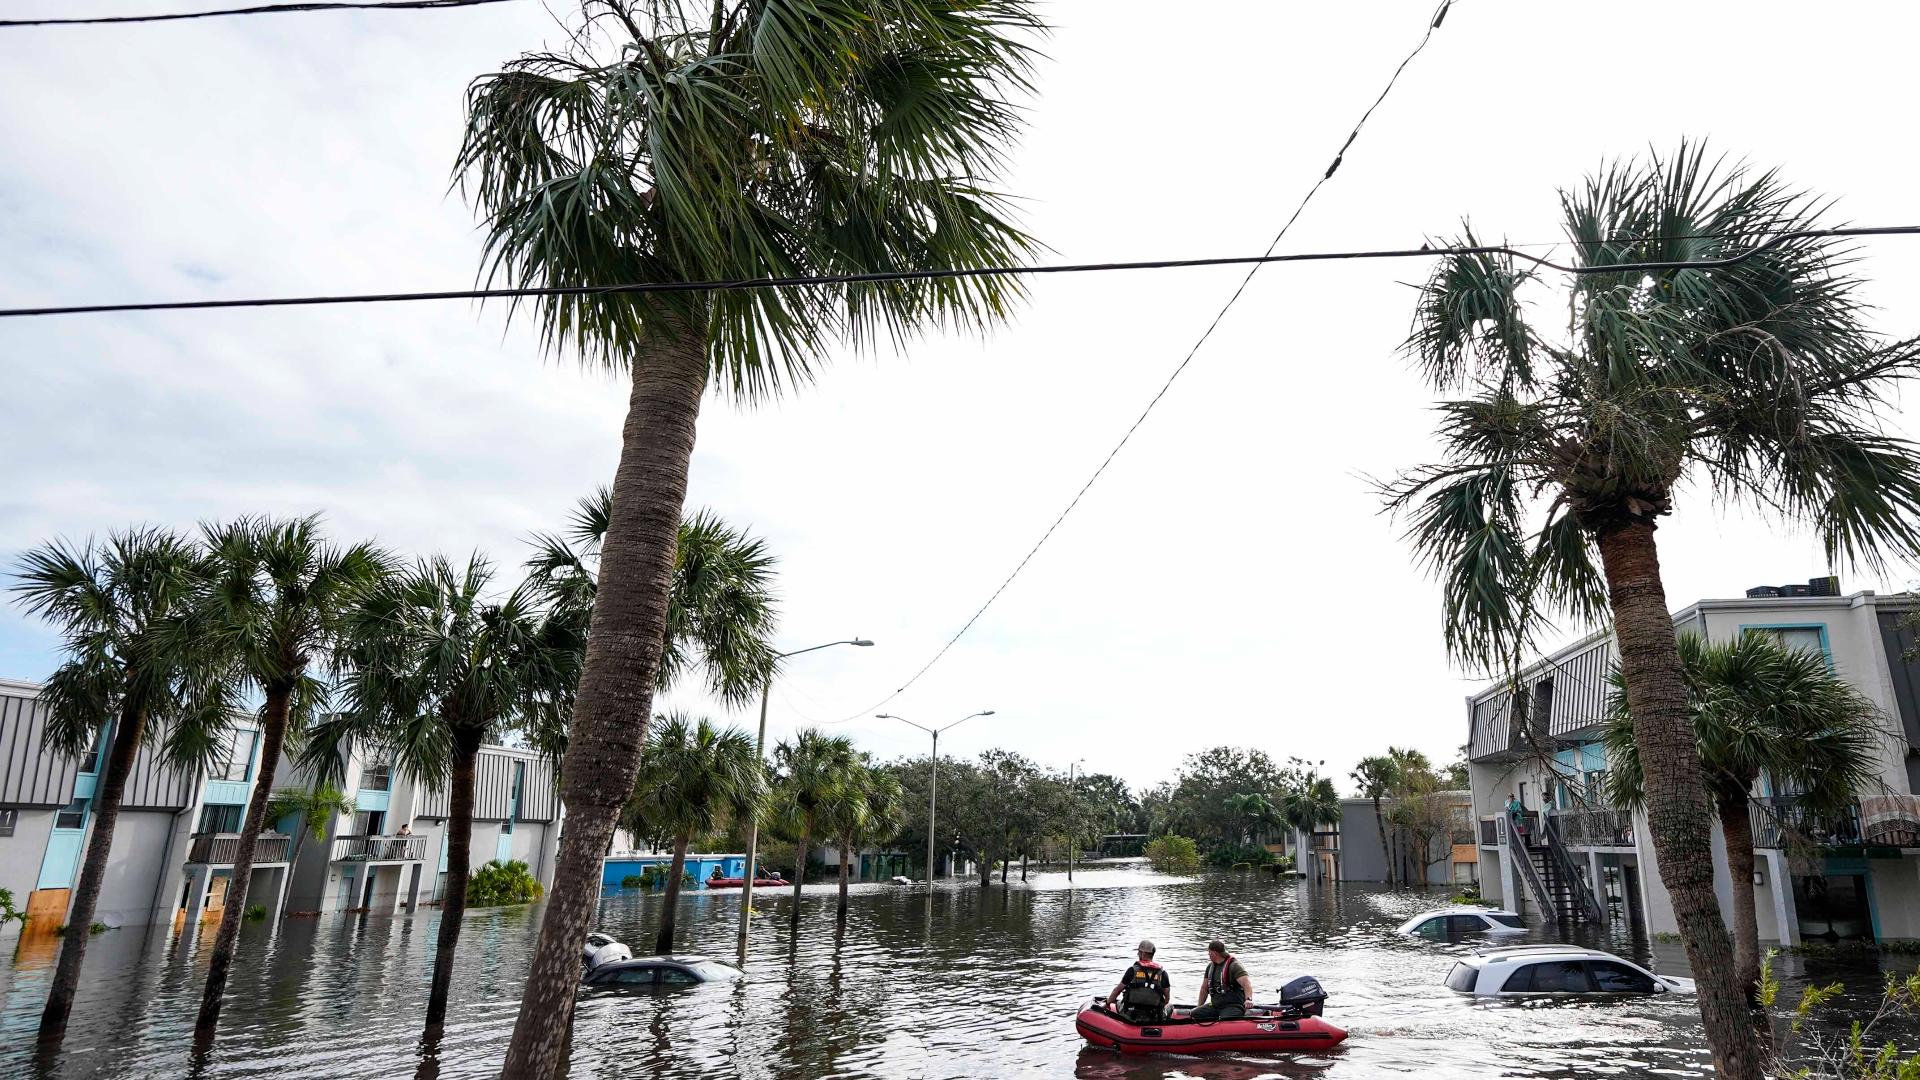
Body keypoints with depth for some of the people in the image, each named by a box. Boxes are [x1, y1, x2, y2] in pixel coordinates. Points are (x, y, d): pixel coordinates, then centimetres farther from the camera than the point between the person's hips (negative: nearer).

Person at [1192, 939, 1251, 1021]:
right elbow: (1204, 988, 23)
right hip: (1214, 1006, 7)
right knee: (1193, 1014, -12)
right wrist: (1199, 1007, 22)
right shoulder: (1210, 967, 15)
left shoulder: (1234, 965, -9)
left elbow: (1246, 984, -21)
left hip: (1233, 1006, -7)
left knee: (1225, 1020, -38)